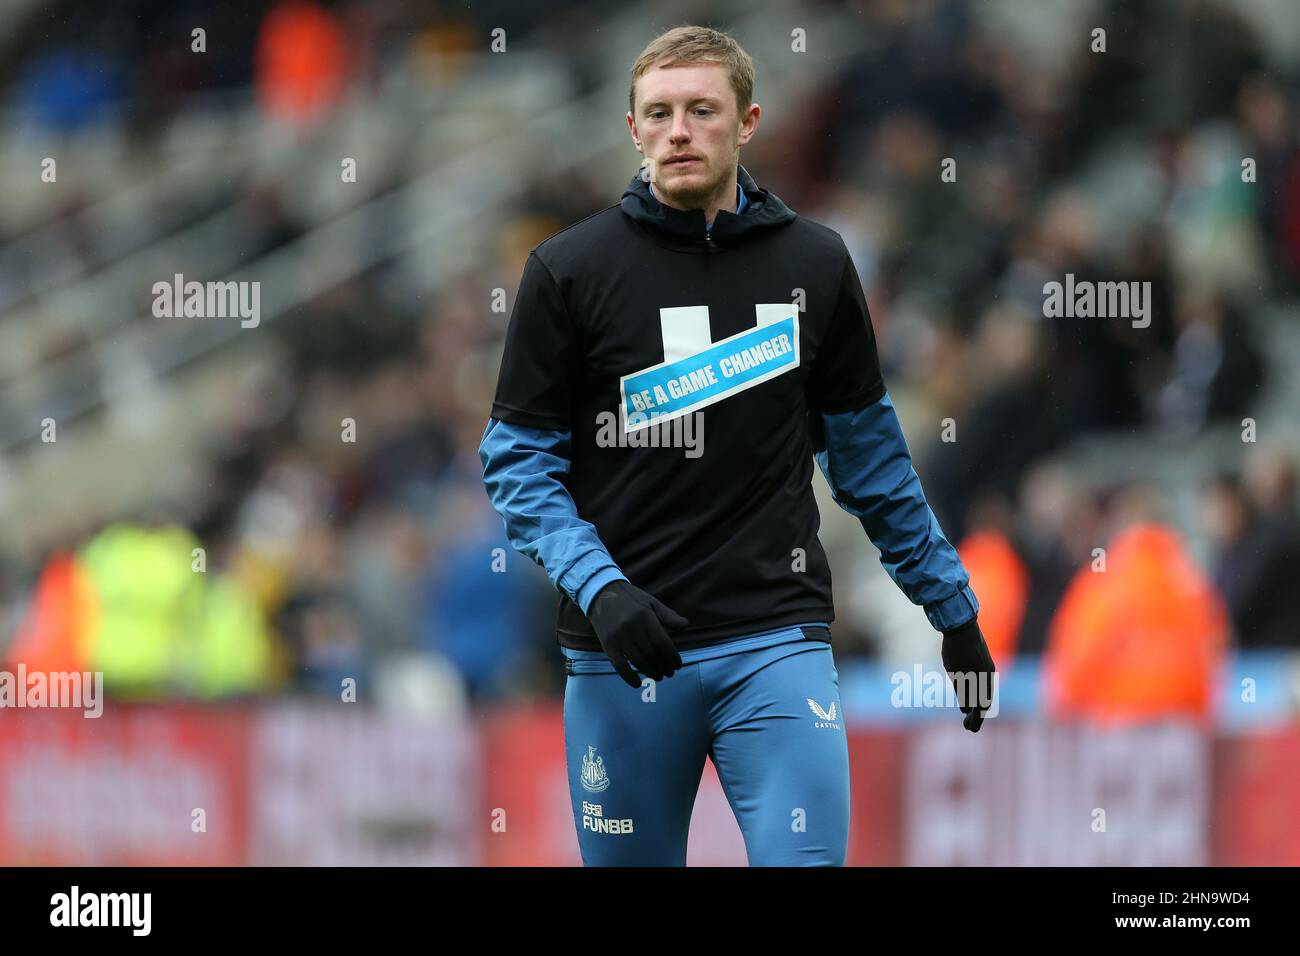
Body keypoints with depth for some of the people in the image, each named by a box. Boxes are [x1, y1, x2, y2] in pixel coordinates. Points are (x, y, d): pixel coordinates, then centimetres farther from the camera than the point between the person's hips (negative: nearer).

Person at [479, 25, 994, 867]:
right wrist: (598, 586, -15)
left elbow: (870, 456, 15)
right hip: (624, 647, 0)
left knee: (806, 860, -14)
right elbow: (519, 458, 0)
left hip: (777, 640, 0)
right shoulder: (570, 269, -1)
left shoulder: (816, 266, 5)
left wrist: (955, 609, 17)